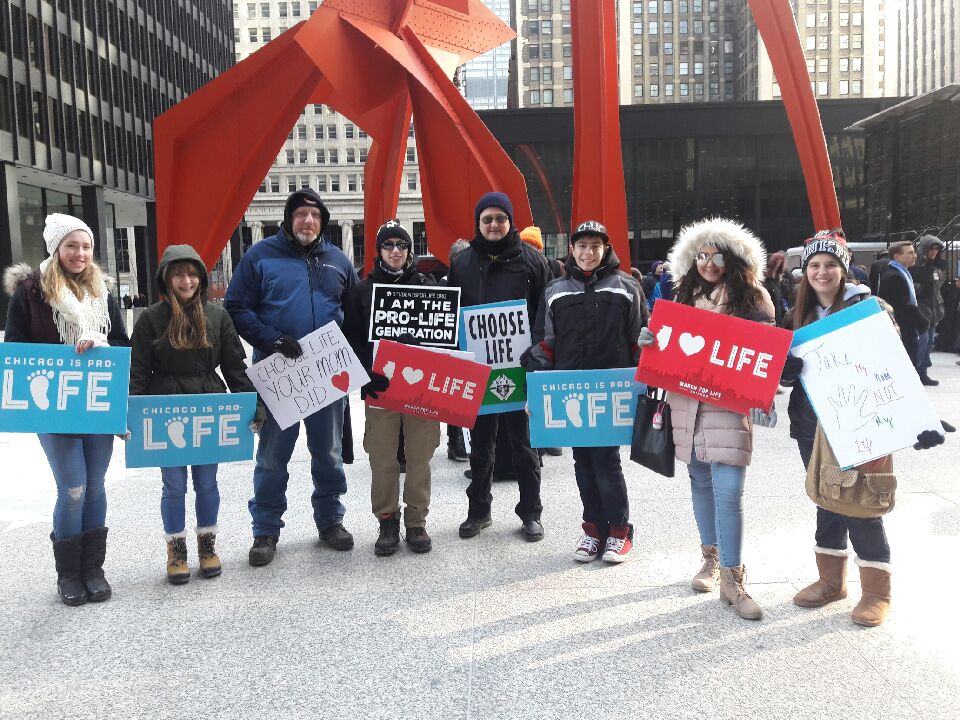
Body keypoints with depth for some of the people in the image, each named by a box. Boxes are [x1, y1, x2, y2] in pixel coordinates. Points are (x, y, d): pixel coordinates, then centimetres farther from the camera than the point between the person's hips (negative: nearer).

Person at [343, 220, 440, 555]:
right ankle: (387, 523, 18)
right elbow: (352, 339, 3)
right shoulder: (363, 290, 8)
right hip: (379, 388, 0)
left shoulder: (426, 285, 9)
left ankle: (417, 522, 17)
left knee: (419, 459, 4)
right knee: (383, 461, 2)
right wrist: (366, 376, -12)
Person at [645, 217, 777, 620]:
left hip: (730, 404, -4)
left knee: (728, 492, -10)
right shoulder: (685, 297, 11)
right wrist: (650, 342, -4)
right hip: (687, 402, 4)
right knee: (701, 484, 14)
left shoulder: (752, 298, 0)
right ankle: (711, 558, 30)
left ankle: (732, 579, 0)